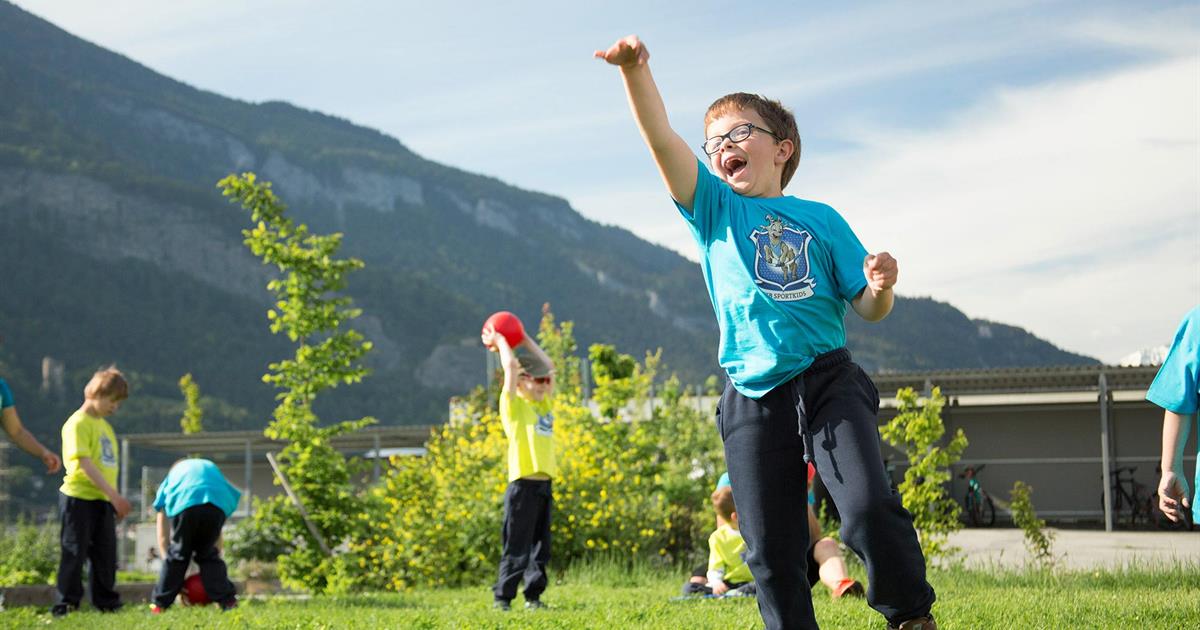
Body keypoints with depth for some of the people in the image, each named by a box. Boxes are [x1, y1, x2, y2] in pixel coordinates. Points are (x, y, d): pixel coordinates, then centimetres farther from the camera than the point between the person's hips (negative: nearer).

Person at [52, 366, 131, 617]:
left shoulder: (104, 425, 17)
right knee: (75, 553, -3)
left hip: (103, 500, 8)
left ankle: (107, 603, 18)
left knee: (105, 554, 10)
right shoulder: (77, 424, -11)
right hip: (79, 498, -8)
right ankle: (65, 604, 3)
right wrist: (113, 494, -22)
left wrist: (116, 500, 16)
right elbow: (85, 464, -19)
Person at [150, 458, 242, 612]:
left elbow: (163, 536, 32)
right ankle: (226, 600, 17)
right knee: (209, 553, 21)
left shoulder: (171, 478, 38)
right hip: (217, 504, 2)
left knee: (177, 554, 16)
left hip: (184, 505, -2)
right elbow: (217, 535, 39)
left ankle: (160, 603, 19)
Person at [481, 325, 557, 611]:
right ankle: (501, 597, -1)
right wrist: (499, 340, 0)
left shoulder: (543, 404, 17)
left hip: (544, 483, 7)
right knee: (517, 547, -6)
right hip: (523, 483, -7)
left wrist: (523, 339, 21)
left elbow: (547, 365, 23)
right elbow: (511, 366, -13)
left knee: (541, 545, 9)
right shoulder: (514, 405, -3)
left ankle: (533, 596, 15)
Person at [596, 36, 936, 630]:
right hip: (753, 398, 1)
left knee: (870, 507, -17)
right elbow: (662, 139, -6)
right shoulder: (714, 208, 9)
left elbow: (867, 308, 11)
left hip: (828, 381, -1)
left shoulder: (820, 219, 11)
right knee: (771, 550, 1)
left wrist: (881, 286, -13)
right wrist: (634, 69, -21)